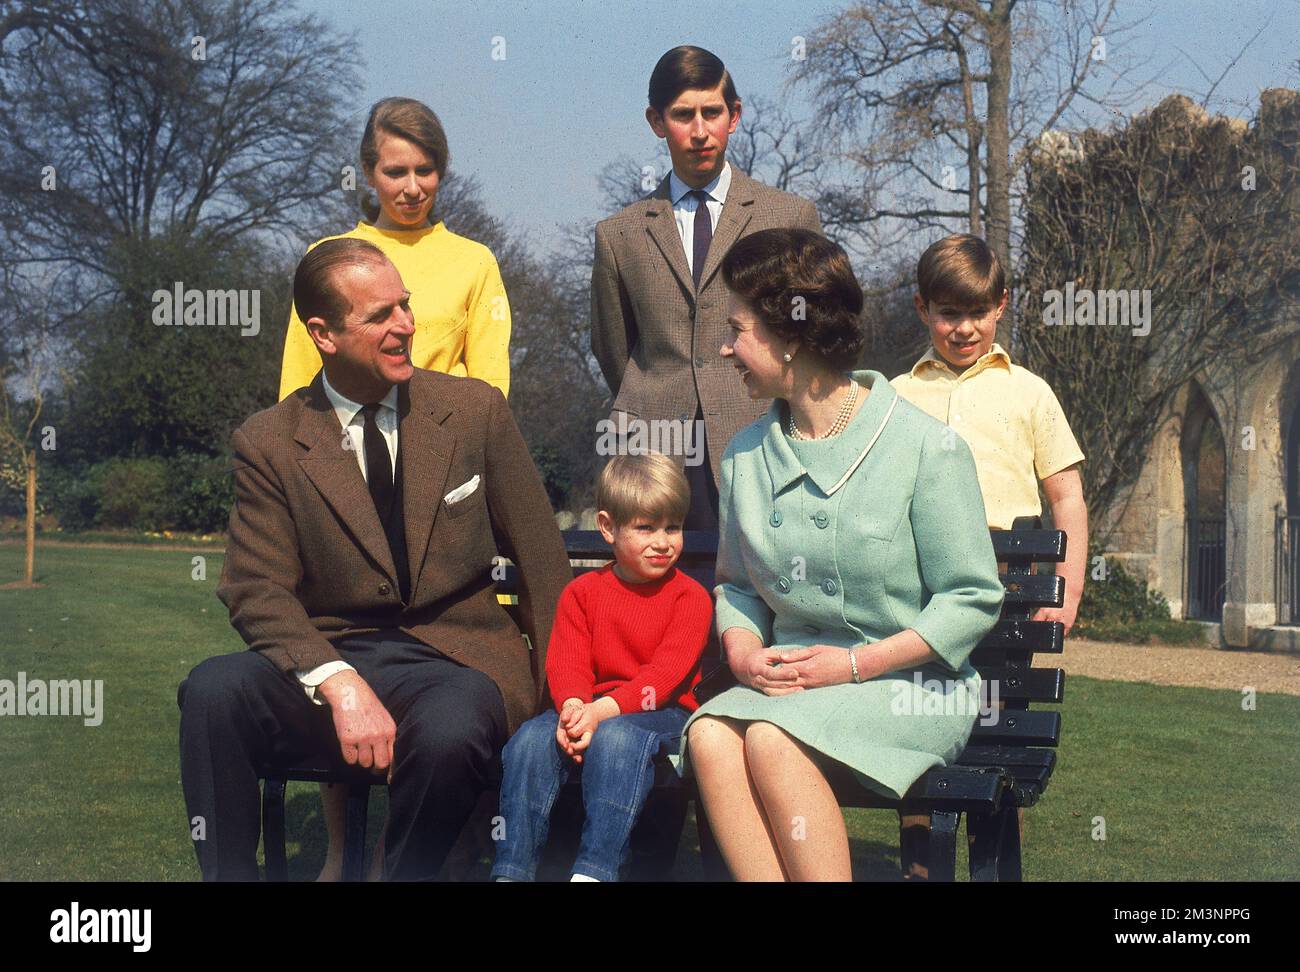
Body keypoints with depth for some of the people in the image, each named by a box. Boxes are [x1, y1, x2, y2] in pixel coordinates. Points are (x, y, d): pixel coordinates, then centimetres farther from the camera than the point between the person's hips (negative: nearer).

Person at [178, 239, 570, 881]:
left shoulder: (475, 410, 5)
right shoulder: (269, 443, 2)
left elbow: (542, 562, 8)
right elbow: (258, 592, -6)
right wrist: (341, 685, -24)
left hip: (455, 658, 0)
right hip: (329, 658, 0)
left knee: (450, 733, -36)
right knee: (214, 689, -30)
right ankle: (229, 875, -13)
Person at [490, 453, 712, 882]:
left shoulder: (690, 597, 2)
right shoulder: (582, 593, 13)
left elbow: (666, 673, -11)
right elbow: (566, 662, 1)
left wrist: (602, 710, -26)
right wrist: (573, 706, -24)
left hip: (660, 713, -3)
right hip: (590, 708, 3)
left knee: (616, 736, -37)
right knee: (532, 738, -26)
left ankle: (594, 869, -41)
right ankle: (511, 869, -26)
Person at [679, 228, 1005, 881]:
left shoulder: (925, 447, -7)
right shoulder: (746, 454, 11)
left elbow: (972, 599, -6)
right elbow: (736, 584, 19)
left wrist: (854, 664, -14)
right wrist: (743, 652, -4)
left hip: (911, 683, -4)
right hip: (792, 681, 5)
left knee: (773, 738, -33)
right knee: (709, 736, -28)